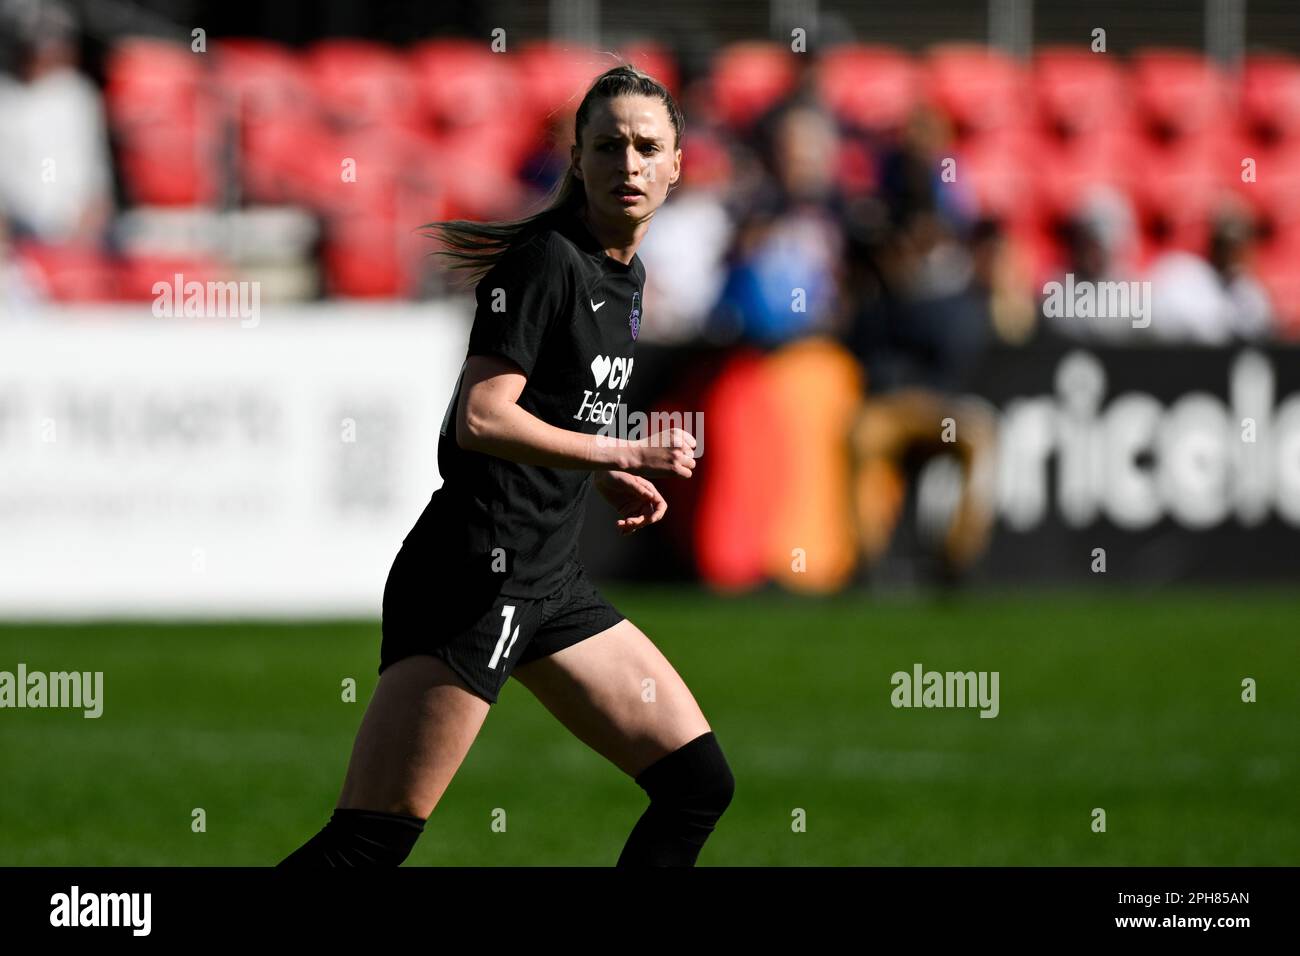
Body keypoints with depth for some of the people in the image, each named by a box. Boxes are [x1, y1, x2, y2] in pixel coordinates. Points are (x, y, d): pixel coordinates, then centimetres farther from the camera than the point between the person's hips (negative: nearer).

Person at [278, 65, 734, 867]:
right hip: (473, 579, -9)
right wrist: (624, 455, -19)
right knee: (369, 844, -14)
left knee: (699, 784, 9)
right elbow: (481, 420, -21)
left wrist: (605, 477, 10)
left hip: (552, 587, 9)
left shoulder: (625, 275, 14)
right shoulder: (547, 261, -13)